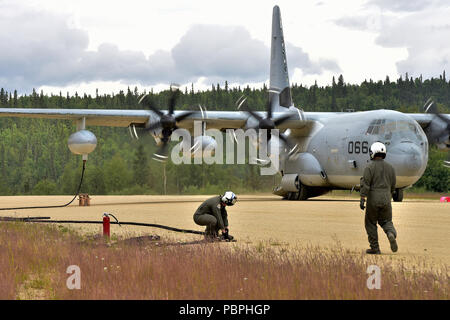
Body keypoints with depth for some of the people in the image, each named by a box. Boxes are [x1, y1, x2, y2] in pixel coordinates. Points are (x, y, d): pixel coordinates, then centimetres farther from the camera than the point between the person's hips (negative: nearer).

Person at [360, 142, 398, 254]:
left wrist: (362, 200, -15)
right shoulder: (390, 167, 7)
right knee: (386, 221, 14)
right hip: (386, 199, 4)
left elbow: (365, 184, -15)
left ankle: (375, 248, 9)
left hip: (373, 199, -4)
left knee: (370, 223, 10)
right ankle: (391, 234, -19)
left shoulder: (370, 167, -8)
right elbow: (393, 186, 13)